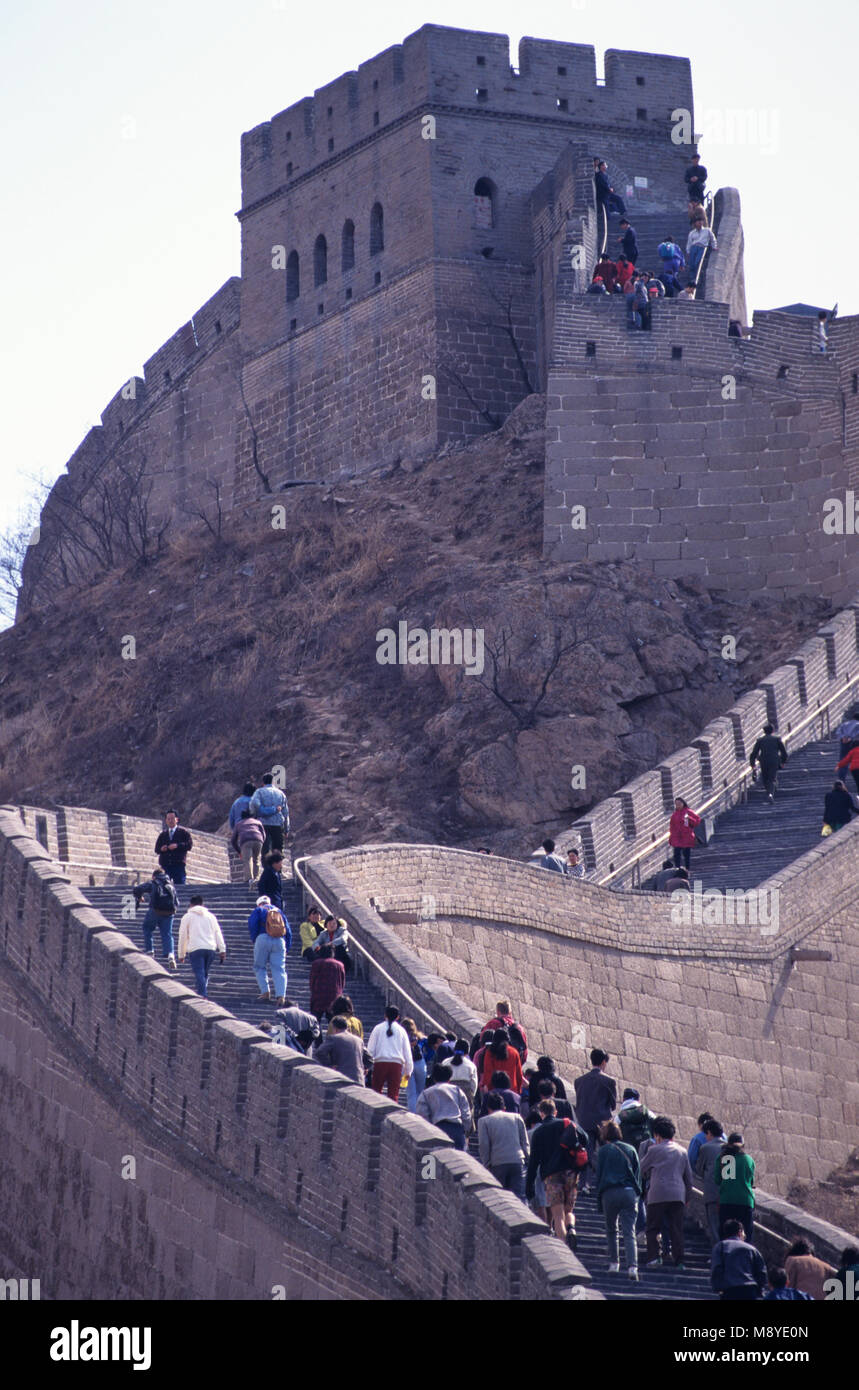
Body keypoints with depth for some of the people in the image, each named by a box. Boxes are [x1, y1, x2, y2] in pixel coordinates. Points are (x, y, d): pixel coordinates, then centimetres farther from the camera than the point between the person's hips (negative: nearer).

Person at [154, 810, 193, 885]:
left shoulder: (183, 832, 9)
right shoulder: (163, 834, 20)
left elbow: (190, 845, -3)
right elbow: (156, 849, 18)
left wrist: (177, 846, -16)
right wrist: (161, 849, -6)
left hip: (178, 865, -3)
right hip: (165, 866, 3)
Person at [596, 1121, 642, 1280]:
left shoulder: (604, 1151, 5)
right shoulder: (630, 1149, 12)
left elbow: (599, 1175, 5)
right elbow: (637, 1173, 12)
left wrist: (599, 1198, 10)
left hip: (610, 1193, -2)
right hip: (629, 1192, 2)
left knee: (611, 1230, 17)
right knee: (629, 1233, -5)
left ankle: (614, 1263, 13)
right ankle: (632, 1266, -21)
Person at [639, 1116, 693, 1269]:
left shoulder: (654, 1150, 1)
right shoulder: (682, 1151, 14)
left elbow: (641, 1170, 11)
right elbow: (689, 1177, 19)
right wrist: (687, 1197, 26)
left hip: (658, 1195, -4)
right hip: (678, 1196, 4)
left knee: (652, 1228, 3)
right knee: (676, 1229, 4)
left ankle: (653, 1256, -10)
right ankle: (679, 1261, -1)